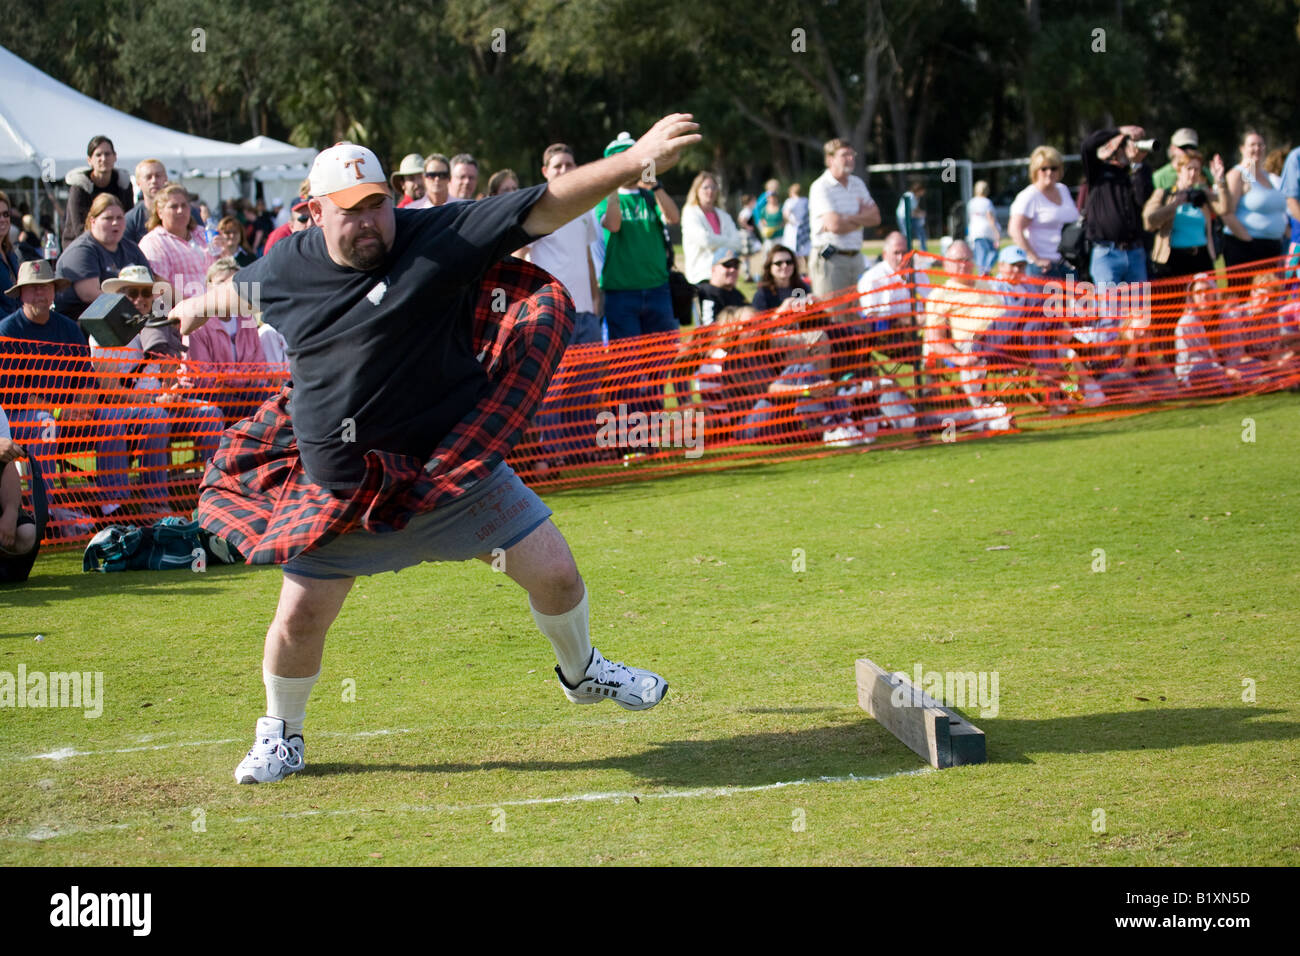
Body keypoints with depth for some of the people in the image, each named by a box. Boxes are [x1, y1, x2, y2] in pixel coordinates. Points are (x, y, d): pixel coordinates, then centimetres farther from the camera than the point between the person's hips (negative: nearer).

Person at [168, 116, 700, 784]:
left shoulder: (438, 239, -13)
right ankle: (280, 733, 31)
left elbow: (544, 207, -21)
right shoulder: (284, 271, -3)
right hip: (340, 485, 1)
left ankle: (581, 670, 32)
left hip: (456, 465, -1)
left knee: (554, 575, -1)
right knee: (298, 621, 1)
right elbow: (234, 289, 22)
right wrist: (195, 309, 43)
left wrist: (634, 161, -32)